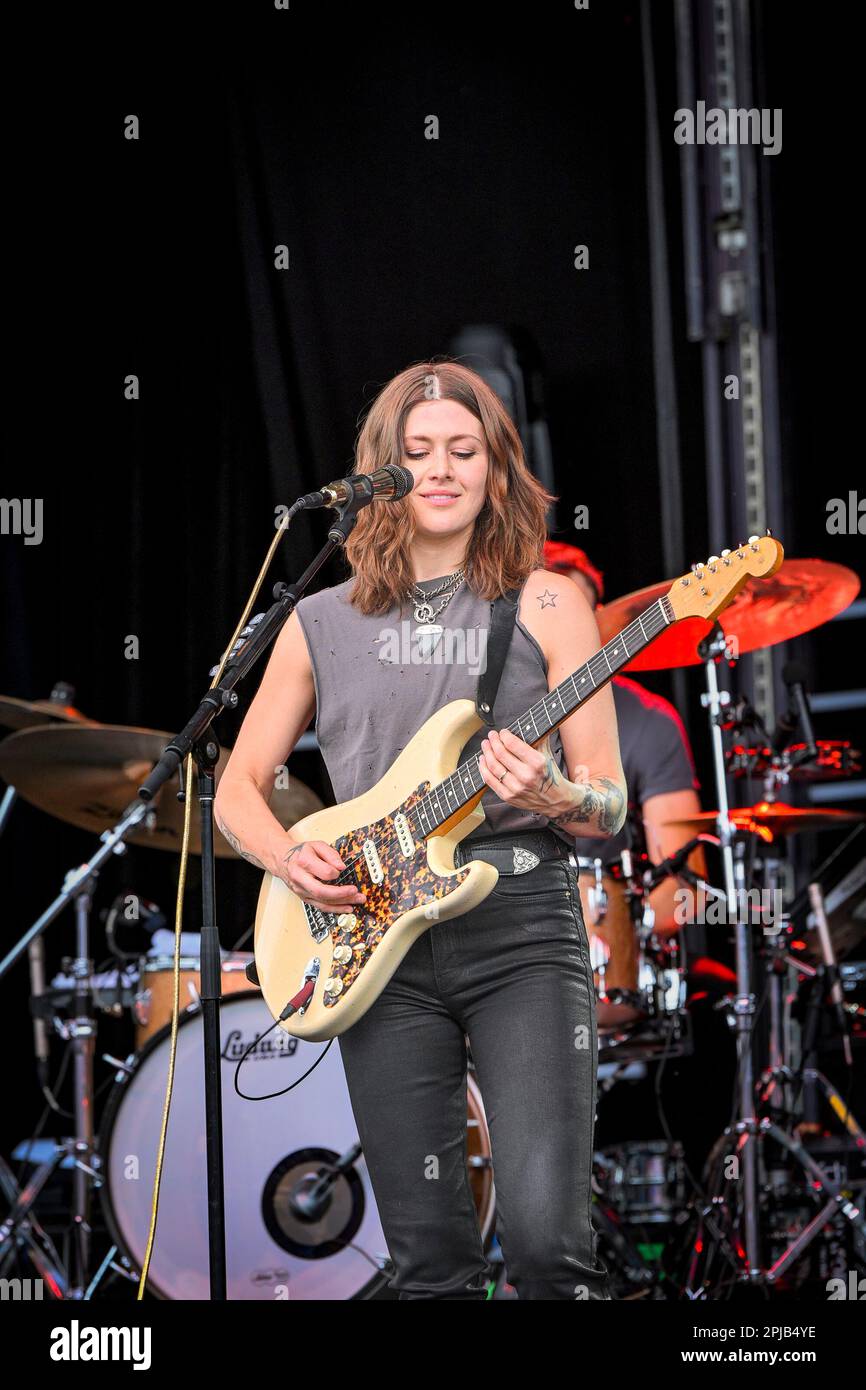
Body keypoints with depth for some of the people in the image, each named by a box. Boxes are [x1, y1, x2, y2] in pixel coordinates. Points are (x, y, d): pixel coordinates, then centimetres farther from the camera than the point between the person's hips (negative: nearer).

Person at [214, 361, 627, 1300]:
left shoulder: (544, 603, 5)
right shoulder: (323, 623, 12)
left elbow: (610, 805, 3)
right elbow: (237, 790, 16)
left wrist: (552, 798, -19)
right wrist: (290, 857, -5)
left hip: (521, 918, -2)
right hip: (376, 941, 3)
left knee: (545, 1233, -18)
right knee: (428, 1261, 3)